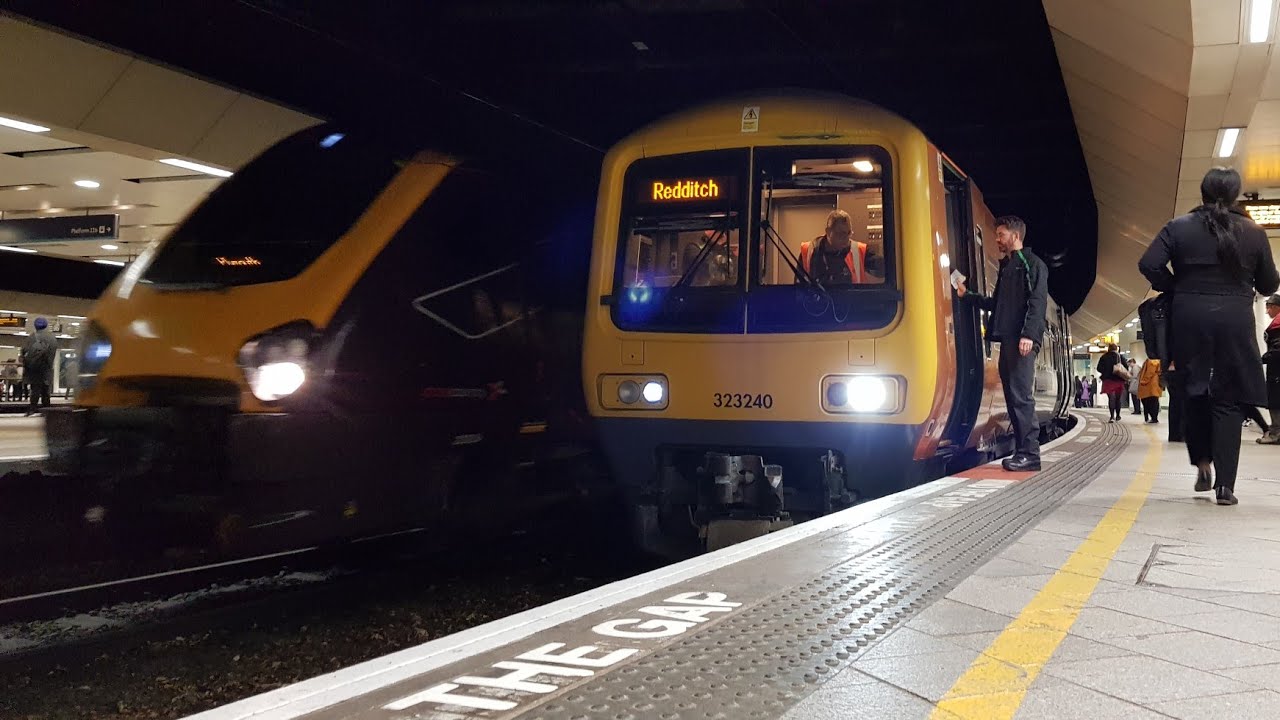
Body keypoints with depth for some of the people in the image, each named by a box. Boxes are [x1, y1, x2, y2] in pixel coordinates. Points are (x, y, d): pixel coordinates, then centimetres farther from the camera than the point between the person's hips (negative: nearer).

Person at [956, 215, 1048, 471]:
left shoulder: (1032, 264, -2)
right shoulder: (1005, 267, 23)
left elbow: (1038, 301, -12)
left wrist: (1029, 334, -22)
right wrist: (967, 294, 23)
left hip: (1022, 341, -9)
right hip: (1007, 339, 9)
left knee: (1021, 395, -11)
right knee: (1013, 396, 7)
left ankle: (1030, 453, -10)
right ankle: (1023, 451, 10)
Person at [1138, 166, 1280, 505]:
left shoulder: (1179, 227, 0)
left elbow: (1149, 265, -10)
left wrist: (1176, 288, 5)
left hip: (1190, 319, 0)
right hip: (1235, 321, 0)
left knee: (1194, 392, 16)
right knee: (1228, 400, 3)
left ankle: (1203, 464, 12)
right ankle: (1225, 484, 0)